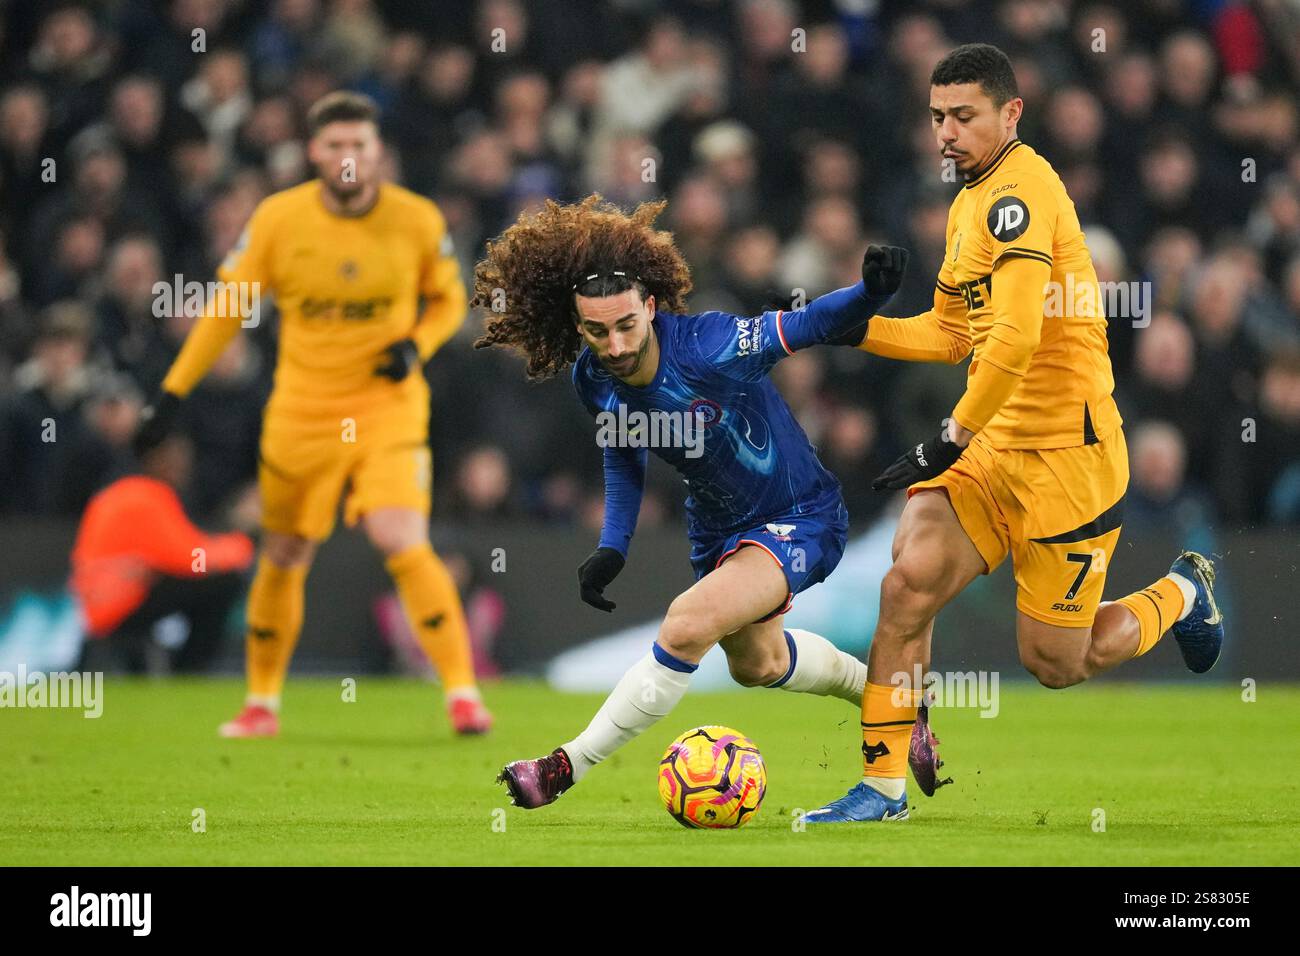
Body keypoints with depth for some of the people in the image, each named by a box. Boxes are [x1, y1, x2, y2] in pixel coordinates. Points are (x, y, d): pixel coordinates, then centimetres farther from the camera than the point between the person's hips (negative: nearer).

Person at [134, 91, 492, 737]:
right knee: (282, 559, 9)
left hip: (388, 405, -2)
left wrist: (417, 345, -11)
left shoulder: (418, 221, -7)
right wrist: (173, 393, 1)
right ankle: (261, 703, 28)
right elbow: (226, 306, 3)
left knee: (402, 544, -19)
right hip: (301, 410, 2)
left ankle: (462, 693, -12)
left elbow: (447, 299, 10)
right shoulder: (278, 218, -7)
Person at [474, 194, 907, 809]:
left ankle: (570, 765, -15)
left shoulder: (706, 349, -35)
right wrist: (612, 548, -4)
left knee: (688, 624, -28)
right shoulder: (593, 380, -15)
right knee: (756, 664, 28)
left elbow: (804, 326, -25)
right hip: (717, 528, 8)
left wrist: (870, 293, -45)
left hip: (800, 518, -8)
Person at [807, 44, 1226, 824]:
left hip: (1066, 453, -8)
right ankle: (885, 785, -6)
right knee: (910, 579, -13)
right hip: (995, 449, 8)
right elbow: (951, 334, 21)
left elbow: (1015, 338, -26)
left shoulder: (1019, 191, -18)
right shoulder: (970, 203, 14)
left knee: (1055, 663, 2)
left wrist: (952, 439, -20)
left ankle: (1182, 595, 31)